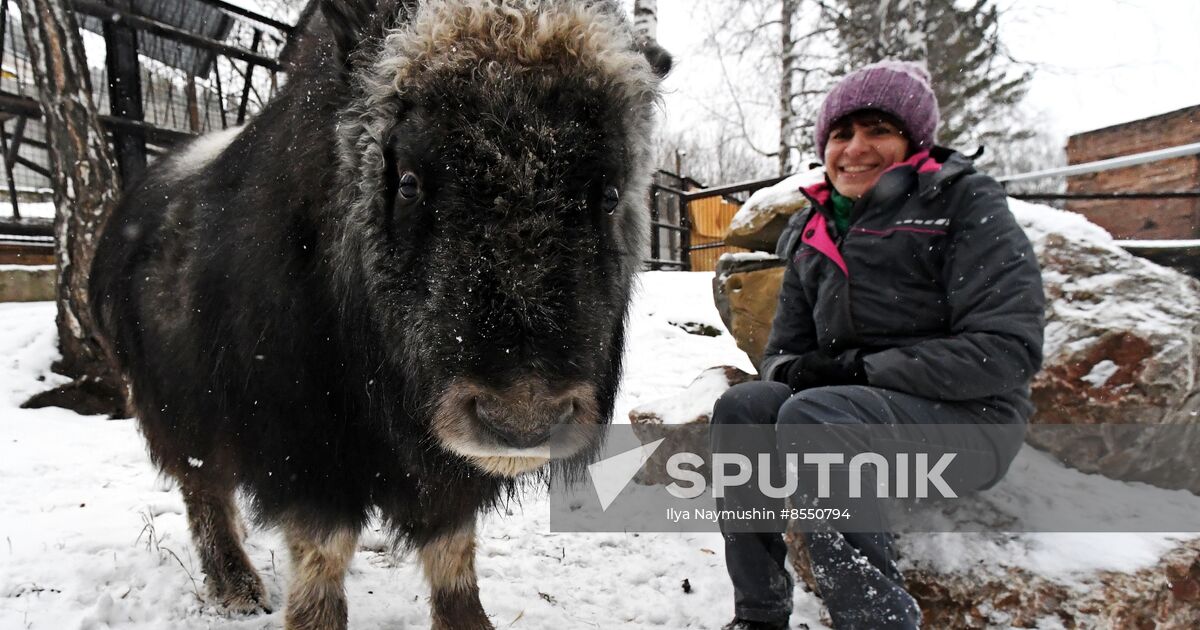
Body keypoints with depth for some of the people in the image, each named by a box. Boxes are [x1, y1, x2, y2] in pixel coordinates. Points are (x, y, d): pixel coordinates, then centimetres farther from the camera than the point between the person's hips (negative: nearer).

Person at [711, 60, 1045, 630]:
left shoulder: (963, 204, -5)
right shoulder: (812, 235, 13)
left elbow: (1008, 348, -15)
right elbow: (783, 347, 15)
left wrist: (863, 369, -19)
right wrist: (793, 370, -11)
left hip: (967, 420, -5)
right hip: (844, 404, 6)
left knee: (813, 414, -32)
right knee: (741, 407, -20)